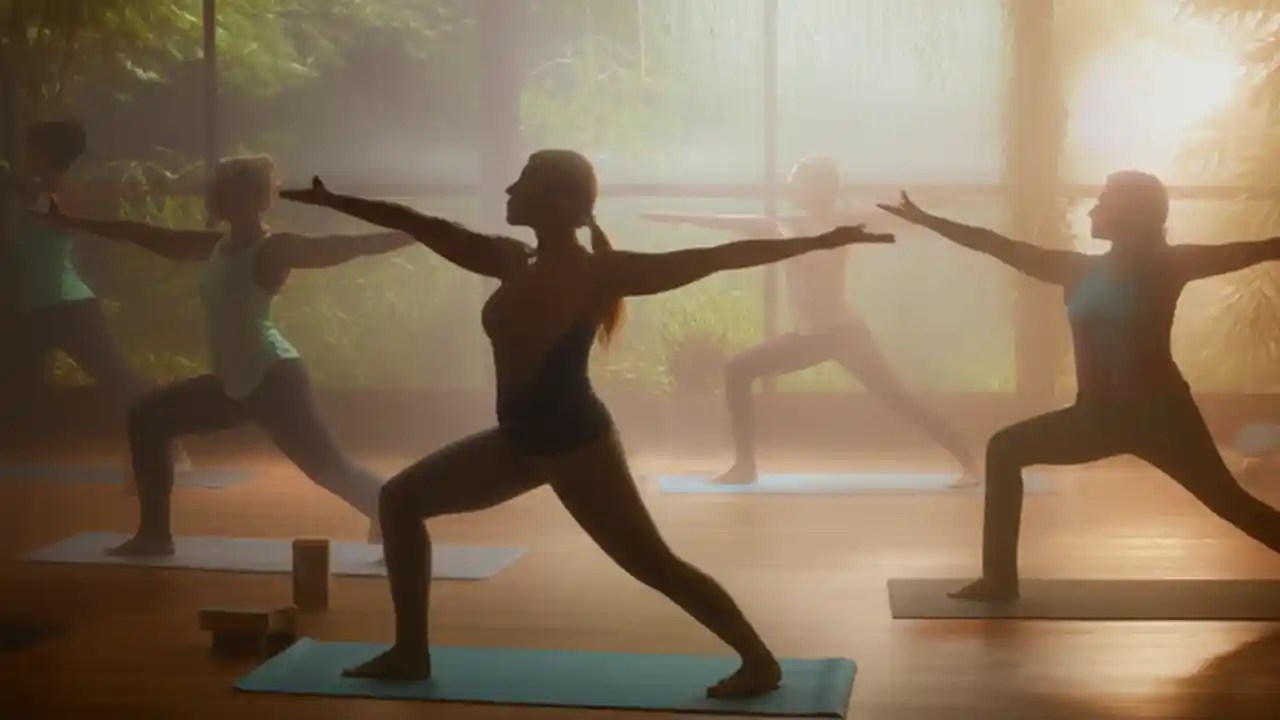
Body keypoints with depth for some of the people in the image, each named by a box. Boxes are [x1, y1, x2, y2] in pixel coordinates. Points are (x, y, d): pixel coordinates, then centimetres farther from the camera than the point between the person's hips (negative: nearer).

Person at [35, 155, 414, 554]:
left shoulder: (271, 250, -12)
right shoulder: (219, 246, 12)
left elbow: (337, 247, -19)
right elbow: (155, 238, 19)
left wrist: (404, 235, -30)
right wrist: (76, 223, 24)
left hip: (275, 380, -9)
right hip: (235, 384, 9)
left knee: (328, 468, -16)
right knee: (147, 420, 13)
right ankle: (154, 534, 17)